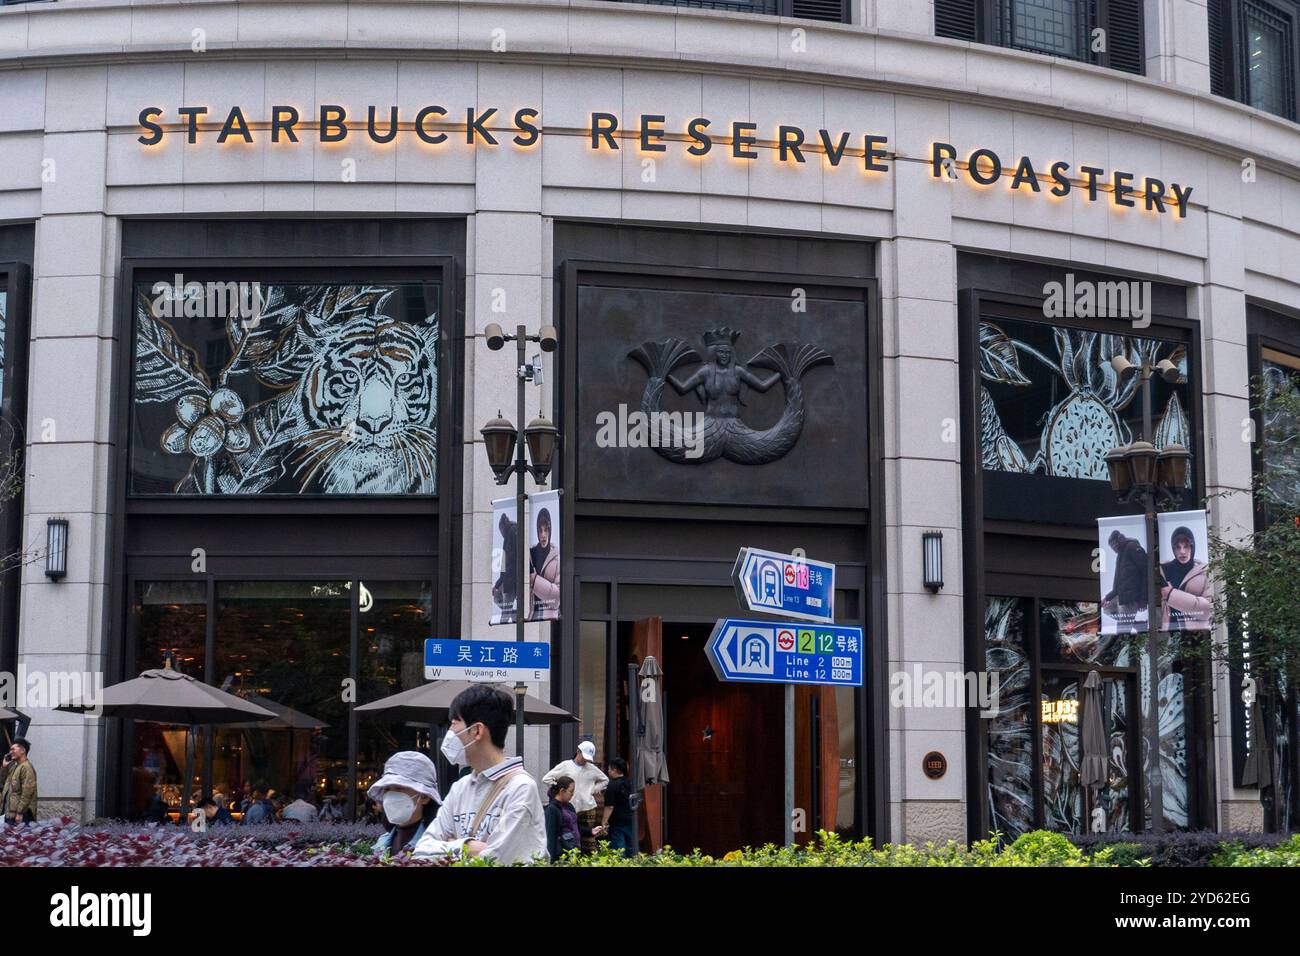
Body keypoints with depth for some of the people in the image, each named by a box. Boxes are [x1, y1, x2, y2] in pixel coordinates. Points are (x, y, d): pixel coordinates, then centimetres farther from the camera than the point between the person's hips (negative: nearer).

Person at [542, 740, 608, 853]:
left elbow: (605, 780, 26)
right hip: (569, 809, -2)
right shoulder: (565, 766, 3)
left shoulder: (592, 768, 11)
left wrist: (594, 790, 10)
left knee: (589, 839, -1)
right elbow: (547, 779, 2)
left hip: (588, 808, 2)